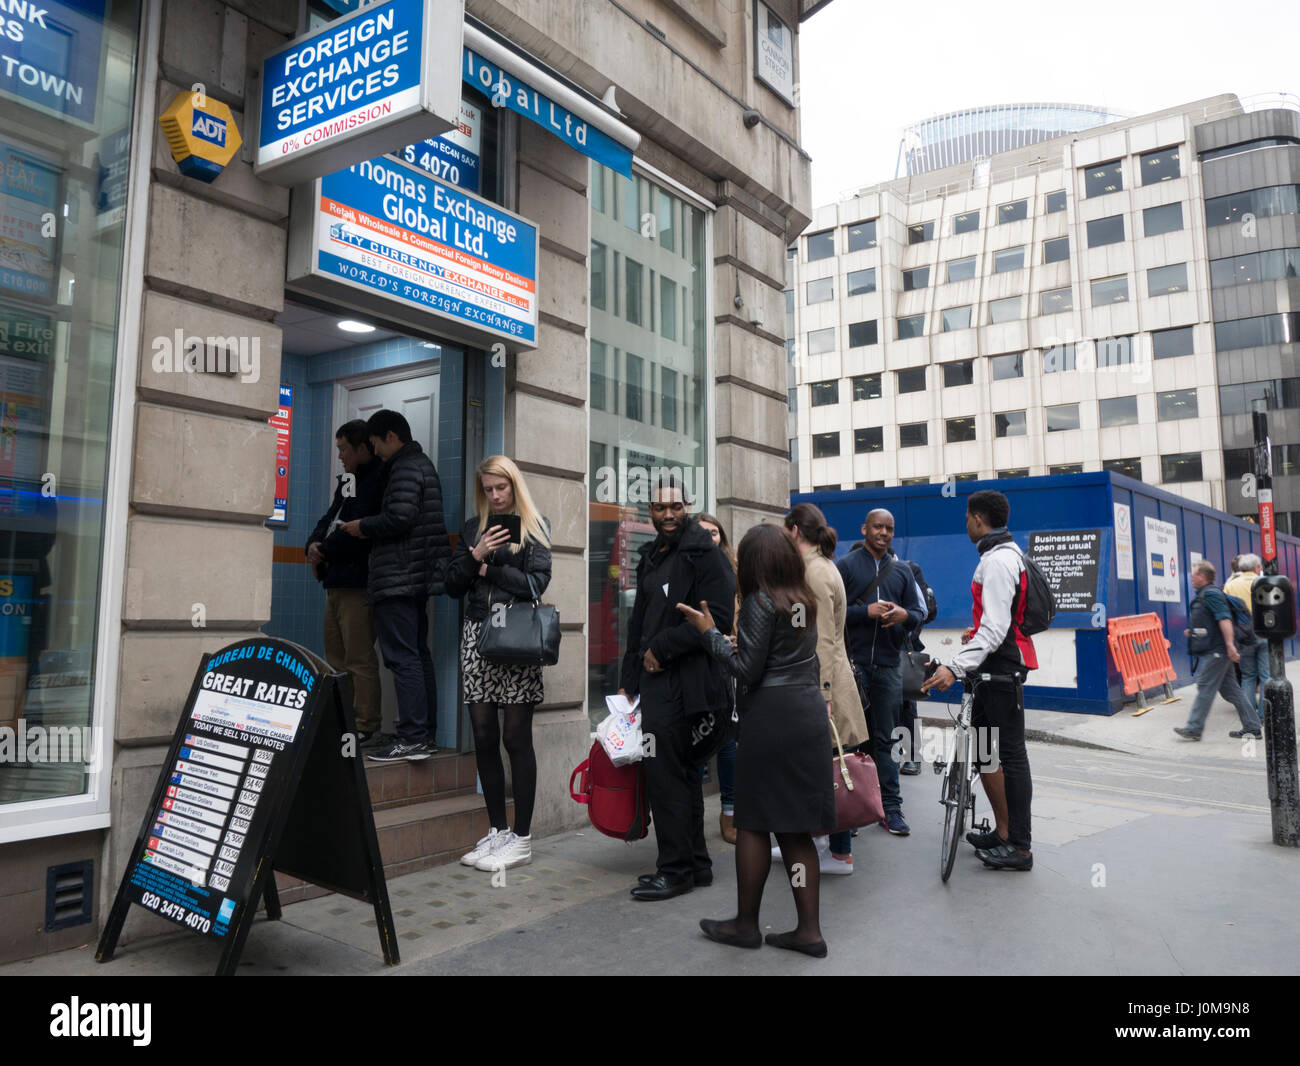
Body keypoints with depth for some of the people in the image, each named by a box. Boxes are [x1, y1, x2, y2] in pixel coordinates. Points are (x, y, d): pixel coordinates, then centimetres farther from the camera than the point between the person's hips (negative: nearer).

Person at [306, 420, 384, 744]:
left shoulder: (378, 480, -12)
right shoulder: (348, 480, 20)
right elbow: (330, 519, 19)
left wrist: (325, 551, -9)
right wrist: (315, 544, -1)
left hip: (358, 583, -10)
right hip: (336, 581, 10)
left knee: (359, 659, -7)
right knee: (336, 657, 16)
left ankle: (366, 727, 0)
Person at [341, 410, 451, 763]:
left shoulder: (405, 468, -10)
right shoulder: (422, 464, 22)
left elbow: (399, 518, -21)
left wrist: (363, 527, -6)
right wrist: (369, 529, 15)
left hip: (398, 578, -11)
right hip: (418, 576, 11)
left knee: (402, 657, -10)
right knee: (418, 654, 12)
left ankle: (412, 738, -10)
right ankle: (425, 733, 17)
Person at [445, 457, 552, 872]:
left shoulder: (535, 526, 3)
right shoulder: (473, 528, 15)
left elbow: (536, 583, -8)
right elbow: (453, 587, 10)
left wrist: (488, 568, -4)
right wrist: (475, 557, -5)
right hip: (477, 636, 5)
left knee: (516, 737, -2)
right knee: (484, 738, 6)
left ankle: (521, 838, 7)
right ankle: (498, 830, 19)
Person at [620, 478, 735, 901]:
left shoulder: (703, 553, -9)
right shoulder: (651, 556, 17)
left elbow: (717, 619, -18)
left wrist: (660, 648, -13)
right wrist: (629, 680, 17)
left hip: (680, 682, -9)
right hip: (655, 679, 9)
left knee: (664, 772, -6)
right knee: (681, 771, 14)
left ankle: (676, 869, 7)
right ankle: (695, 864, 25)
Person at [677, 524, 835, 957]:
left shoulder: (761, 602, -11)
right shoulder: (805, 600, 11)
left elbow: (747, 670, -14)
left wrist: (709, 633, -7)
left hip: (771, 718, -7)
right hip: (809, 714, 8)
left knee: (753, 822, 5)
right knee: (796, 829, 12)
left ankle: (746, 924, 17)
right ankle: (809, 930, 16)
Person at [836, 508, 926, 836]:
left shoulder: (901, 571, 15)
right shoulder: (846, 566, 2)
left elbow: (919, 610, 15)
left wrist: (905, 615, -7)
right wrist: (866, 612, -17)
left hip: (888, 665, 3)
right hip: (852, 663, -3)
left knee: (885, 738, 6)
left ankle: (890, 806, 11)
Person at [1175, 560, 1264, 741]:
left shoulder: (1211, 593, -13)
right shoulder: (1204, 594, 19)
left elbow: (1224, 619, -23)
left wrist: (1230, 645, -30)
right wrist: (1193, 632, 19)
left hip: (1216, 651, -10)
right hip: (1213, 650, 10)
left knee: (1205, 688, -7)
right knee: (1230, 689, 12)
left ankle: (1194, 729, -3)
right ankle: (1253, 727, 16)